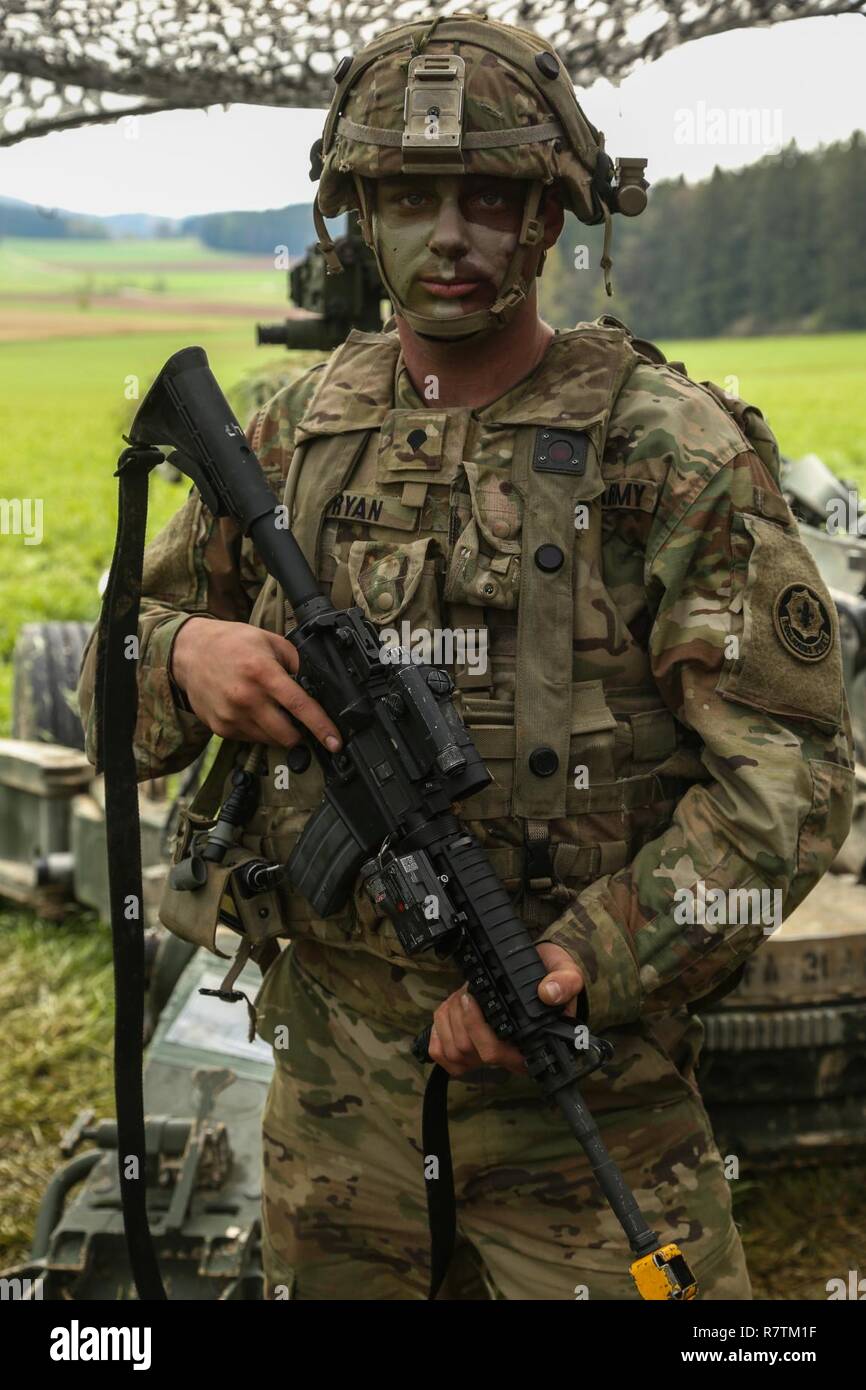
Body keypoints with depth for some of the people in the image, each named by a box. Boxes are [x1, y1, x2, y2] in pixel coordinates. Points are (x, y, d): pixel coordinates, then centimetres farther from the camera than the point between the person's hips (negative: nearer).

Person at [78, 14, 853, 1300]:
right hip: (332, 1071, 4)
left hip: (586, 1073, -4)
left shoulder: (669, 444, -10)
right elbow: (116, 689, 10)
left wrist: (585, 965, -23)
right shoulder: (295, 436, 4)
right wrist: (186, 654, -13)